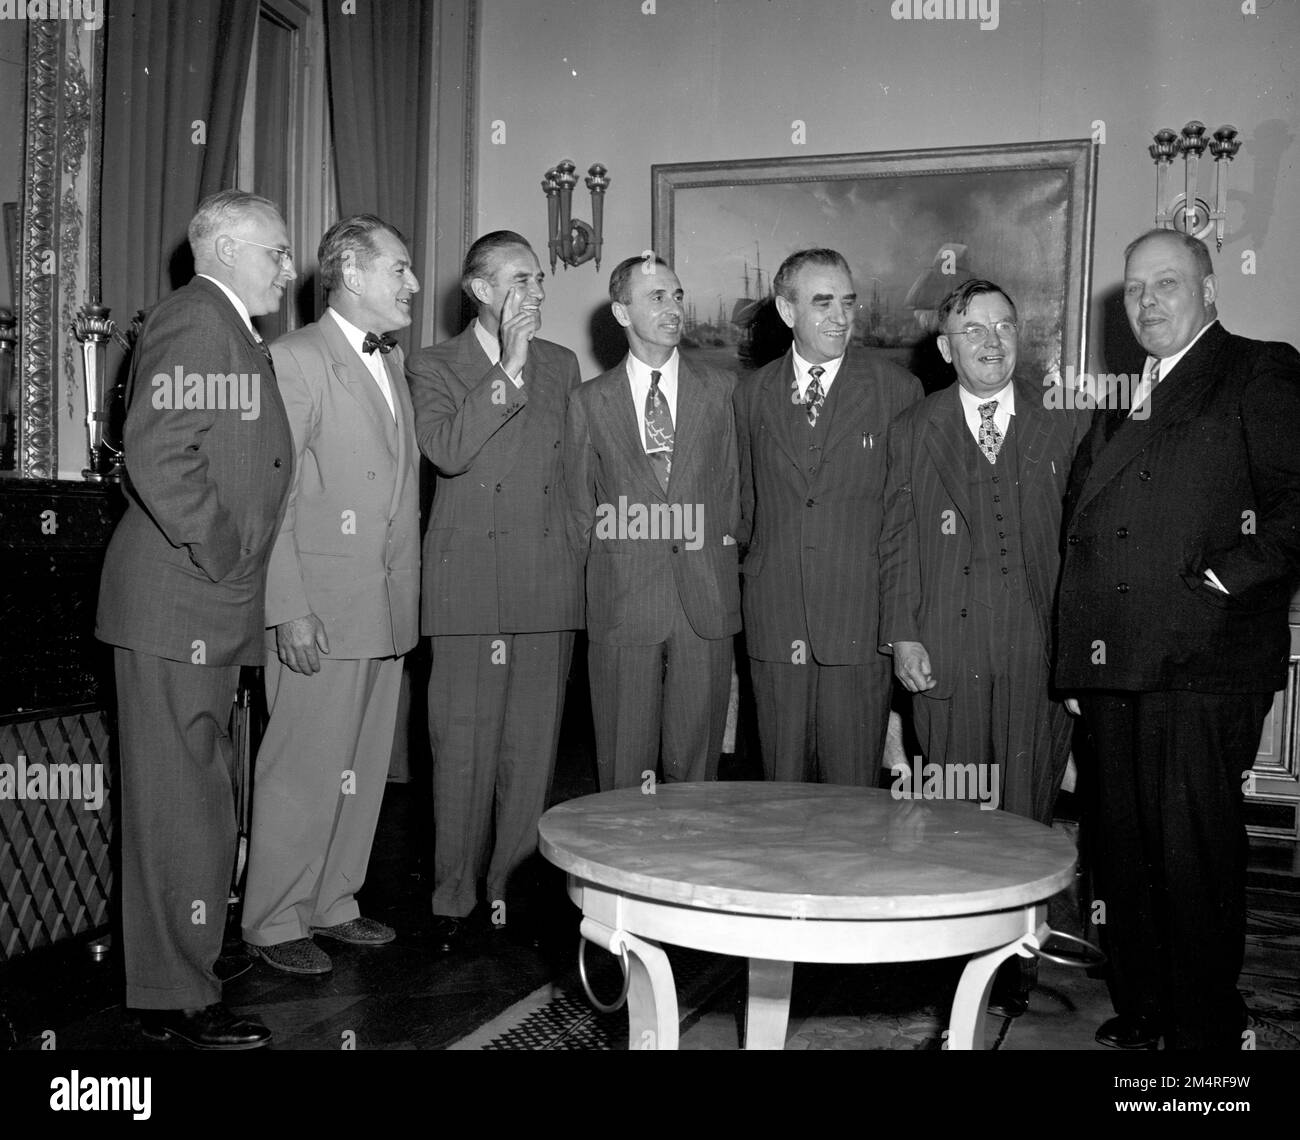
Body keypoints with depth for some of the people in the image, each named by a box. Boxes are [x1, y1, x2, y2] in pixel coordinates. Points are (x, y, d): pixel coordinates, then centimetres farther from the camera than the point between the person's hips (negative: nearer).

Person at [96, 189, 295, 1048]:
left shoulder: (233, 332, 19)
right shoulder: (195, 318, -12)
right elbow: (157, 452, -24)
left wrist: (239, 572, 13)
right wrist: (222, 556, -17)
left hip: (210, 608, 10)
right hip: (178, 606, -10)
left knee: (196, 801, 17)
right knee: (184, 804, -2)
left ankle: (177, 975, 30)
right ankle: (178, 999, 9)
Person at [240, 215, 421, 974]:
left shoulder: (394, 362, 16)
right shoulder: (295, 360, -9)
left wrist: (409, 591, 10)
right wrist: (290, 610, -17)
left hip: (389, 605, 8)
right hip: (323, 607, -8)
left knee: (365, 766, 15)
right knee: (305, 768, 0)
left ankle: (333, 902, 29)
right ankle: (275, 921, 15)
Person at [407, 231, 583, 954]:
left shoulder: (562, 366, 17)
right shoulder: (434, 368, 5)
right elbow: (448, 452, -14)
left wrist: (579, 554, 12)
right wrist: (509, 368, -13)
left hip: (550, 587, 4)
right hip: (470, 587, -3)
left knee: (533, 751, 5)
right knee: (463, 752, -1)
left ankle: (512, 889, 17)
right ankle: (455, 901, 12)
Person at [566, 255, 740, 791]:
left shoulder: (720, 389, 9)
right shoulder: (590, 400, 6)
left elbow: (731, 486, 13)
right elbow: (580, 505, 10)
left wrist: (718, 543, 5)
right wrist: (608, 570, 5)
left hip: (705, 604, 1)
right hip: (622, 606, -1)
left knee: (696, 762, 6)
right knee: (623, 771, 4)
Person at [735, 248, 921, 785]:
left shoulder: (897, 388, 0)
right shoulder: (752, 393, 8)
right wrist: (759, 569, 10)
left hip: (861, 620, -2)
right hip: (775, 619, 2)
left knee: (853, 788, 3)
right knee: (781, 786, 10)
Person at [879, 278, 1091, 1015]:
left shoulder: (1068, 422, 8)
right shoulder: (913, 431, 11)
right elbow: (898, 541, 8)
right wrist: (902, 634, 0)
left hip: (1037, 653, 0)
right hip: (945, 651, 1)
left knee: (1025, 813, 2)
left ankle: (1013, 964, 15)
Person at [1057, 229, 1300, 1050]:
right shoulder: (1121, 403, 21)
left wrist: (1230, 576, -15)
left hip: (1203, 659, -7)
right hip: (1114, 665, 7)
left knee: (1196, 850, -2)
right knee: (1124, 849, 13)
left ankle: (1205, 1029, 14)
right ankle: (1139, 1017, 26)